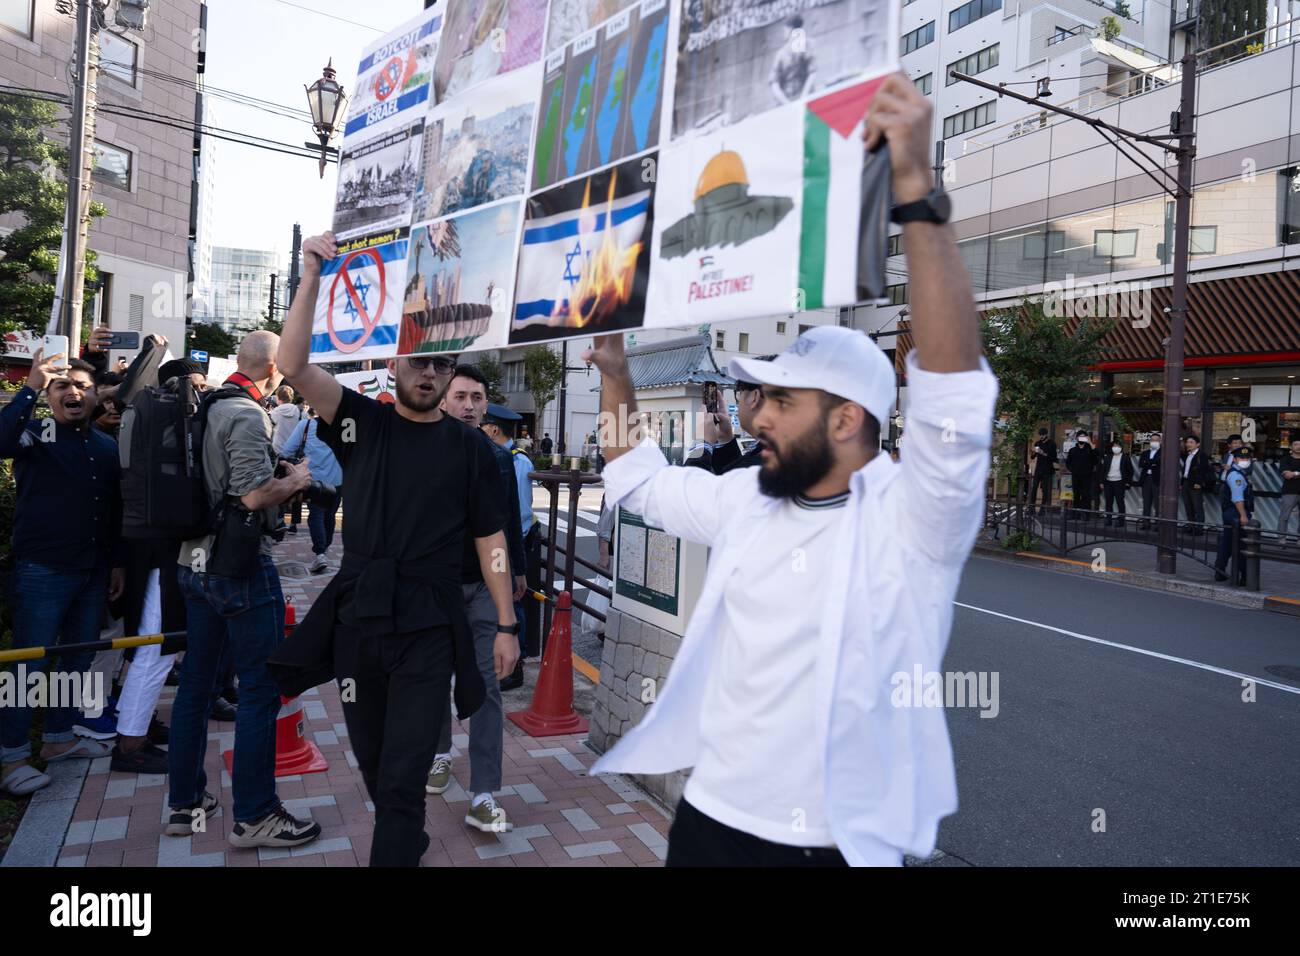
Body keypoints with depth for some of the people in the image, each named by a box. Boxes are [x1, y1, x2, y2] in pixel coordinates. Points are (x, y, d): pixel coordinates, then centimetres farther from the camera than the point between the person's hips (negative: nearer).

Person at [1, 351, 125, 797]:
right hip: (41, 571, -6)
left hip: (92, 573, 6)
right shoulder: (36, 434, -3)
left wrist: (117, 563, 14)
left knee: (77, 658, 14)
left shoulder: (108, 447, 11)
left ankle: (58, 737, 28)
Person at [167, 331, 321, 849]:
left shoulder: (208, 408, 12)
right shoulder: (247, 415, -16)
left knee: (196, 681, 15)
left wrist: (280, 474, 19)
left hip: (196, 562, 9)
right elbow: (254, 495, -23)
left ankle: (185, 804, 26)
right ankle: (254, 815, 6)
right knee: (261, 688, -2)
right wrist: (295, 480, -6)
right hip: (240, 565, -9)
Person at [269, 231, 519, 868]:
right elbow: (294, 366, -10)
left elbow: (490, 539, 3)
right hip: (357, 615, 3)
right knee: (373, 762, 17)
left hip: (429, 625, -2)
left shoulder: (469, 447, 2)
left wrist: (506, 625, 0)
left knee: (403, 778, -4)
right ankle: (409, 842, 42)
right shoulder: (363, 423, 4)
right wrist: (312, 280, -21)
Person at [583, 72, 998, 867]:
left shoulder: (911, 516, -15)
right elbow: (638, 478, 18)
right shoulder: (746, 500, 2)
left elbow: (954, 393, -32)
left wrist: (918, 195, -37)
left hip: (837, 847, -5)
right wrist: (615, 370, 10)